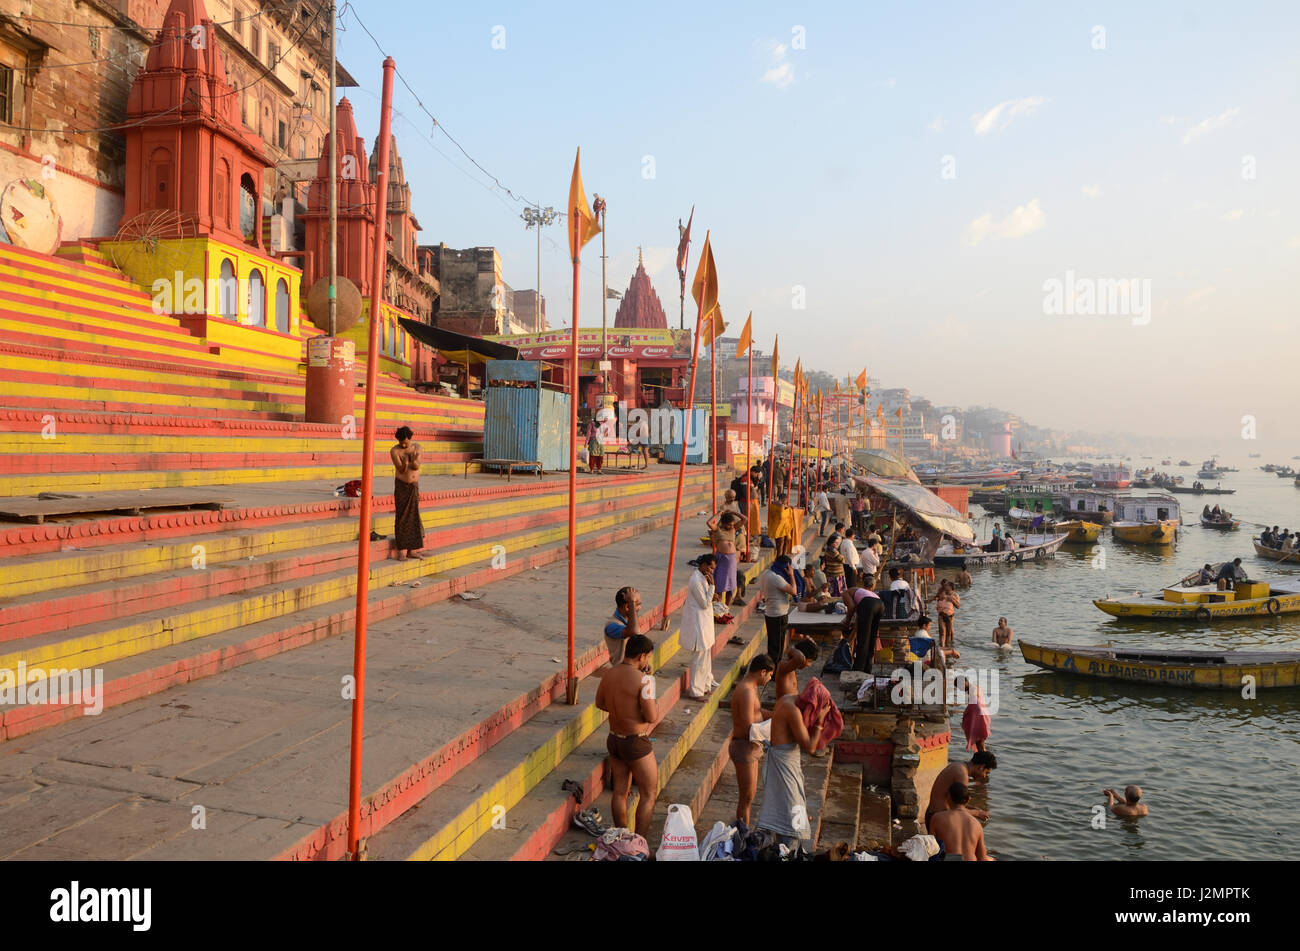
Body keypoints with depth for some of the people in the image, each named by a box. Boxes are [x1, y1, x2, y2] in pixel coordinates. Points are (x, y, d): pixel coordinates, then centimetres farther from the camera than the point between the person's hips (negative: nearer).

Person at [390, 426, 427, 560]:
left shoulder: (417, 447, -1)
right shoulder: (394, 451, -12)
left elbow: (416, 466, -14)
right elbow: (401, 470, -22)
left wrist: (413, 460, -37)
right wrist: (405, 463, -44)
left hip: (414, 486, 5)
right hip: (401, 486, -4)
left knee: (414, 518, 6)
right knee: (402, 518, -7)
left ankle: (413, 550, 12)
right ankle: (401, 552, -6)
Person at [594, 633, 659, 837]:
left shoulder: (609, 674, -1)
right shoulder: (643, 679, -23)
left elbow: (600, 703, 14)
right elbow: (652, 717, -21)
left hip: (614, 740, 7)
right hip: (636, 743, -7)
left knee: (620, 792, 18)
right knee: (649, 794, 9)